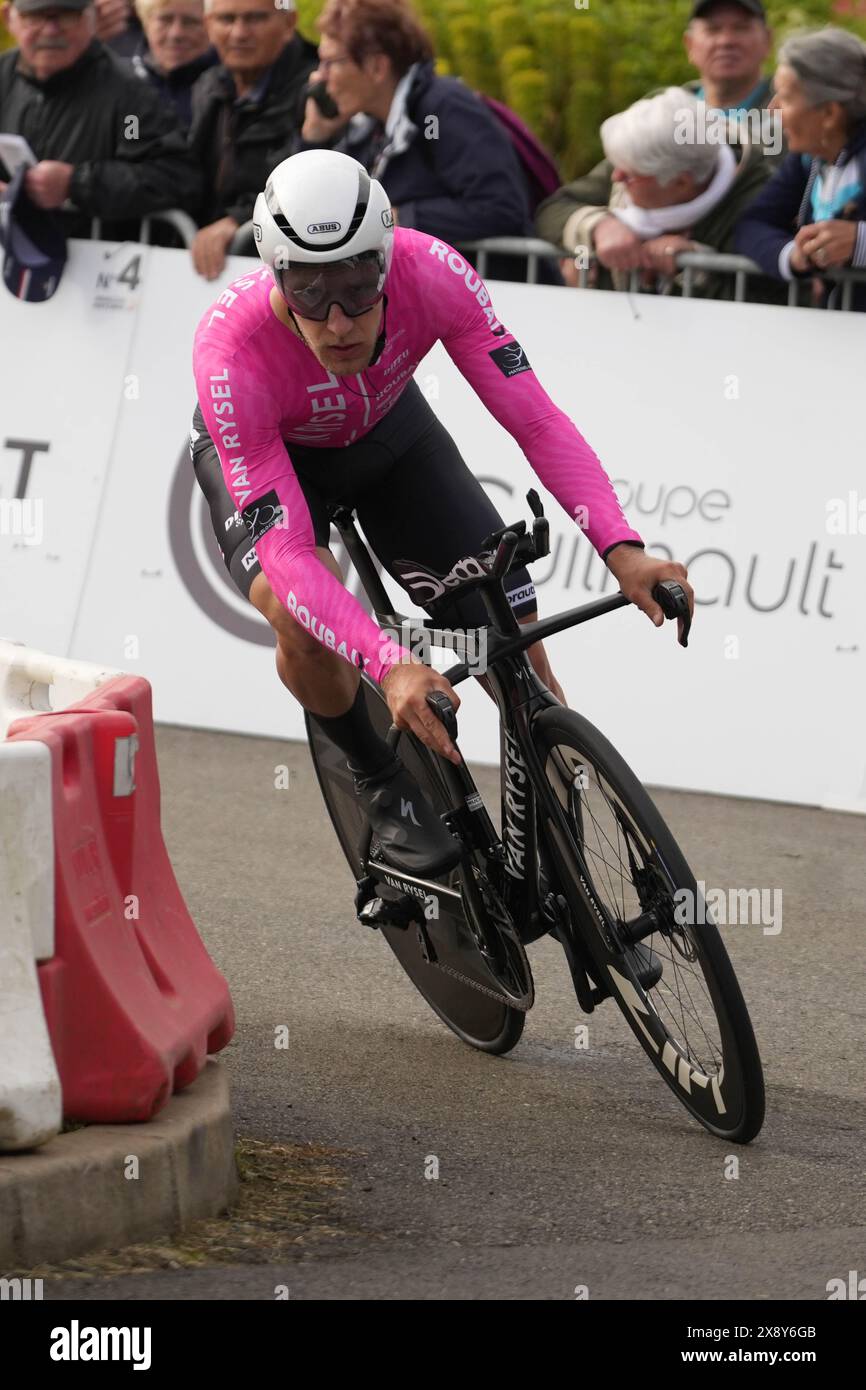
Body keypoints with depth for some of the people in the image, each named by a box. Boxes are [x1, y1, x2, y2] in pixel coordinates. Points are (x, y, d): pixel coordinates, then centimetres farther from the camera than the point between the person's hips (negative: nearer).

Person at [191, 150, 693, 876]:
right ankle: (379, 779, -3)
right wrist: (390, 665, -57)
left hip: (385, 430, 3)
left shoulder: (432, 273, -36)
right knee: (297, 613, -33)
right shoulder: (232, 357, -42)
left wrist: (621, 548, -46)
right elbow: (287, 552, -44)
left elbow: (536, 420, -32)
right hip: (262, 453, -3)